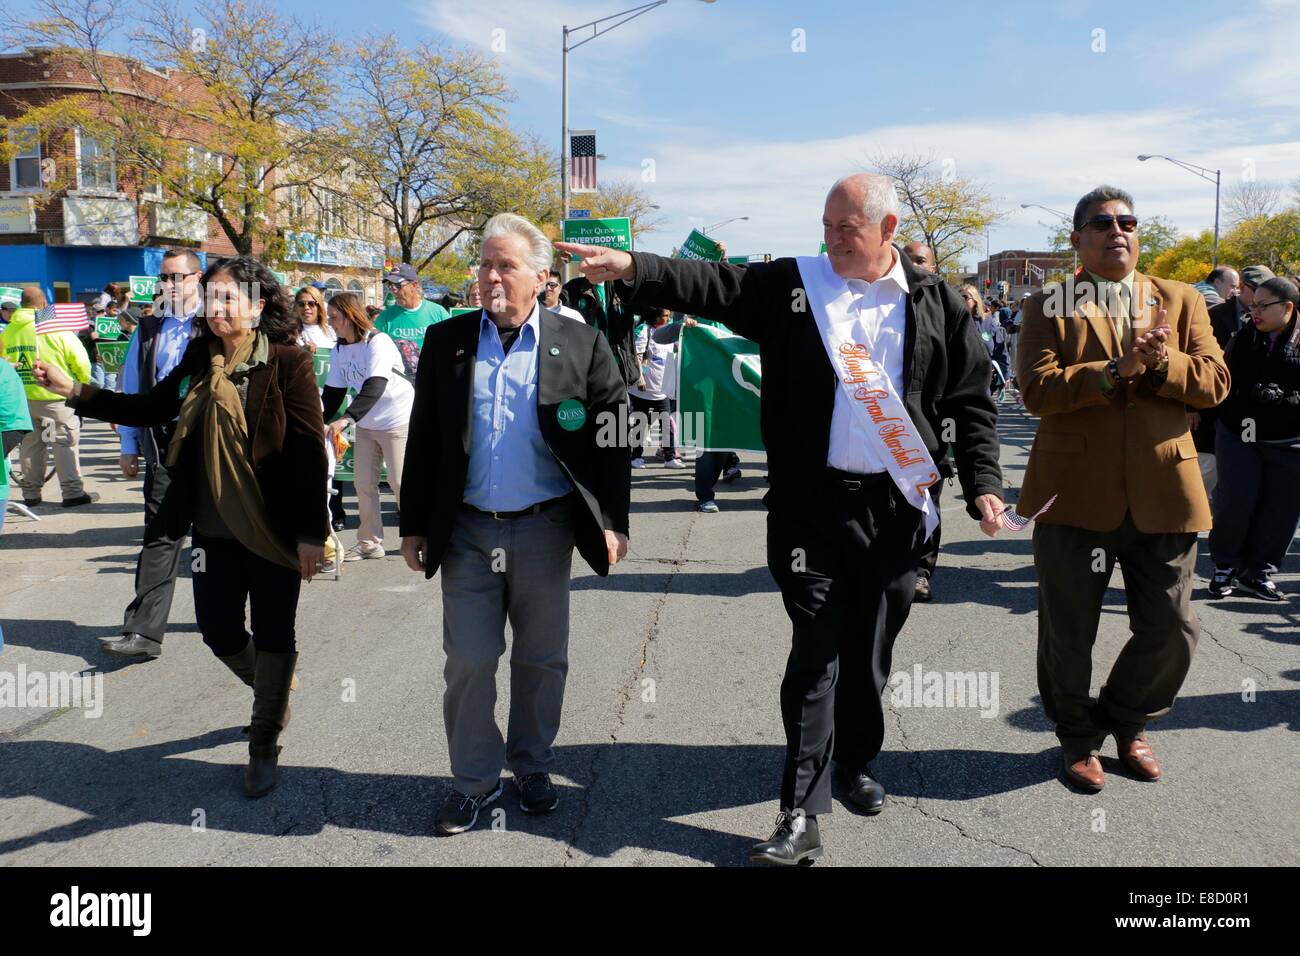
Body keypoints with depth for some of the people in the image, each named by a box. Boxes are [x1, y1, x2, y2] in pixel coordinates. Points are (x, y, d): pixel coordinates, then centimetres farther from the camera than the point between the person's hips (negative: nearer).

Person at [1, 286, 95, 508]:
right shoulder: (56, 329, -11)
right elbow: (80, 362, -10)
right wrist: (83, 383, 8)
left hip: (21, 398, 5)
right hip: (55, 397, -5)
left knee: (30, 444, 13)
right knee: (66, 442, 1)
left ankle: (30, 494, 19)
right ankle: (73, 493, 0)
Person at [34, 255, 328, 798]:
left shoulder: (286, 362, -12)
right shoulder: (199, 359, 7)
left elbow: (311, 450, -14)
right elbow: (150, 408, 18)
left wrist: (311, 532, -16)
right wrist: (74, 391, 7)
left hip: (274, 529, -5)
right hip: (214, 528, 6)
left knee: (272, 637, 6)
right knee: (220, 635, 10)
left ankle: (264, 748, 24)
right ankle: (272, 690, 42)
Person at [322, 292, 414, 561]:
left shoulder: (378, 342, -20)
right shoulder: (339, 350, 4)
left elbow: (374, 387, -31)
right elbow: (332, 392, 9)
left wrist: (346, 419, -41)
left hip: (398, 421, -7)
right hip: (366, 424, 7)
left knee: (400, 483, -4)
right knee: (363, 483, 6)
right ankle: (369, 543, 17)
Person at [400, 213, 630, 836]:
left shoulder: (580, 343, -1)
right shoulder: (446, 341, 5)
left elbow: (611, 437, -1)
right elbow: (423, 439, 7)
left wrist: (612, 521, -6)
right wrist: (414, 525, 6)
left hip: (544, 528, -1)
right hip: (466, 531, 1)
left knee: (541, 660, 12)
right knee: (468, 662, 6)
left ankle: (532, 767, 32)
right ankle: (474, 779, 24)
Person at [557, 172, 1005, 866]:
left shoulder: (935, 303, 5)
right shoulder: (790, 286, 3)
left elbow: (973, 401, 8)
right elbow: (710, 285, -8)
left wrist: (982, 484, 1)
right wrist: (633, 268, -23)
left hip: (895, 505, 2)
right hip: (811, 503, -1)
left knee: (870, 648, 14)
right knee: (816, 651, -1)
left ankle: (856, 760, 38)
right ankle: (802, 814, 6)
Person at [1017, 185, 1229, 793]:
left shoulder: (1181, 301, 11)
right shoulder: (1049, 307, 2)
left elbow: (1213, 383, 1)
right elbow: (1038, 391, -12)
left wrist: (1159, 363, -16)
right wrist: (1116, 368, -21)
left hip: (1162, 492, 3)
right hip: (1075, 493, -2)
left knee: (1171, 631, 8)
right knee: (1068, 634, 9)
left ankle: (1127, 722, 35)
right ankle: (1078, 738, 32)